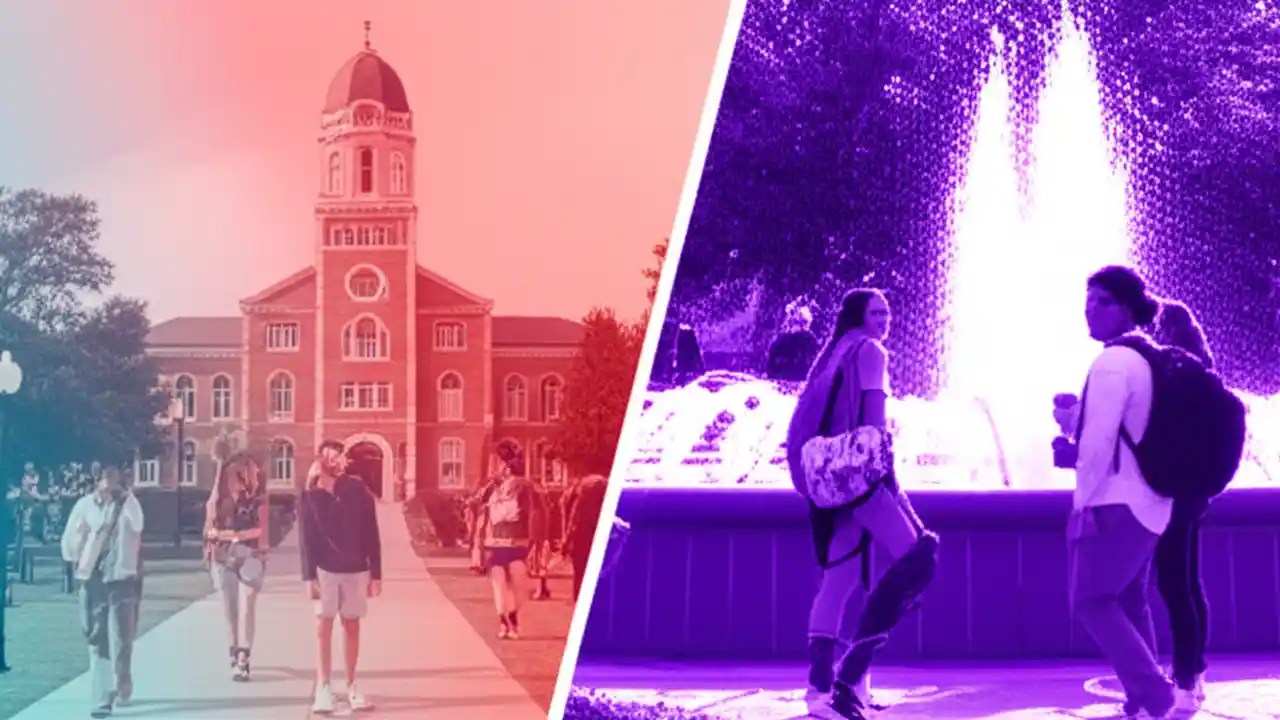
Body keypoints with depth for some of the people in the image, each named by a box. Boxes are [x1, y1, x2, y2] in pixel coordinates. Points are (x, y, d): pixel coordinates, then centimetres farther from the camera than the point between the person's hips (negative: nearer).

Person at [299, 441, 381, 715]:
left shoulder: (358, 490, -1)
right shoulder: (310, 496, -1)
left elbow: (371, 534, 0)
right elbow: (306, 540, -2)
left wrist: (376, 573, -2)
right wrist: (309, 576, -10)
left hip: (356, 568, 1)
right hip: (325, 569, -1)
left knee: (352, 625, 7)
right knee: (324, 626, -1)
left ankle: (351, 685, 14)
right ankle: (324, 687, 2)